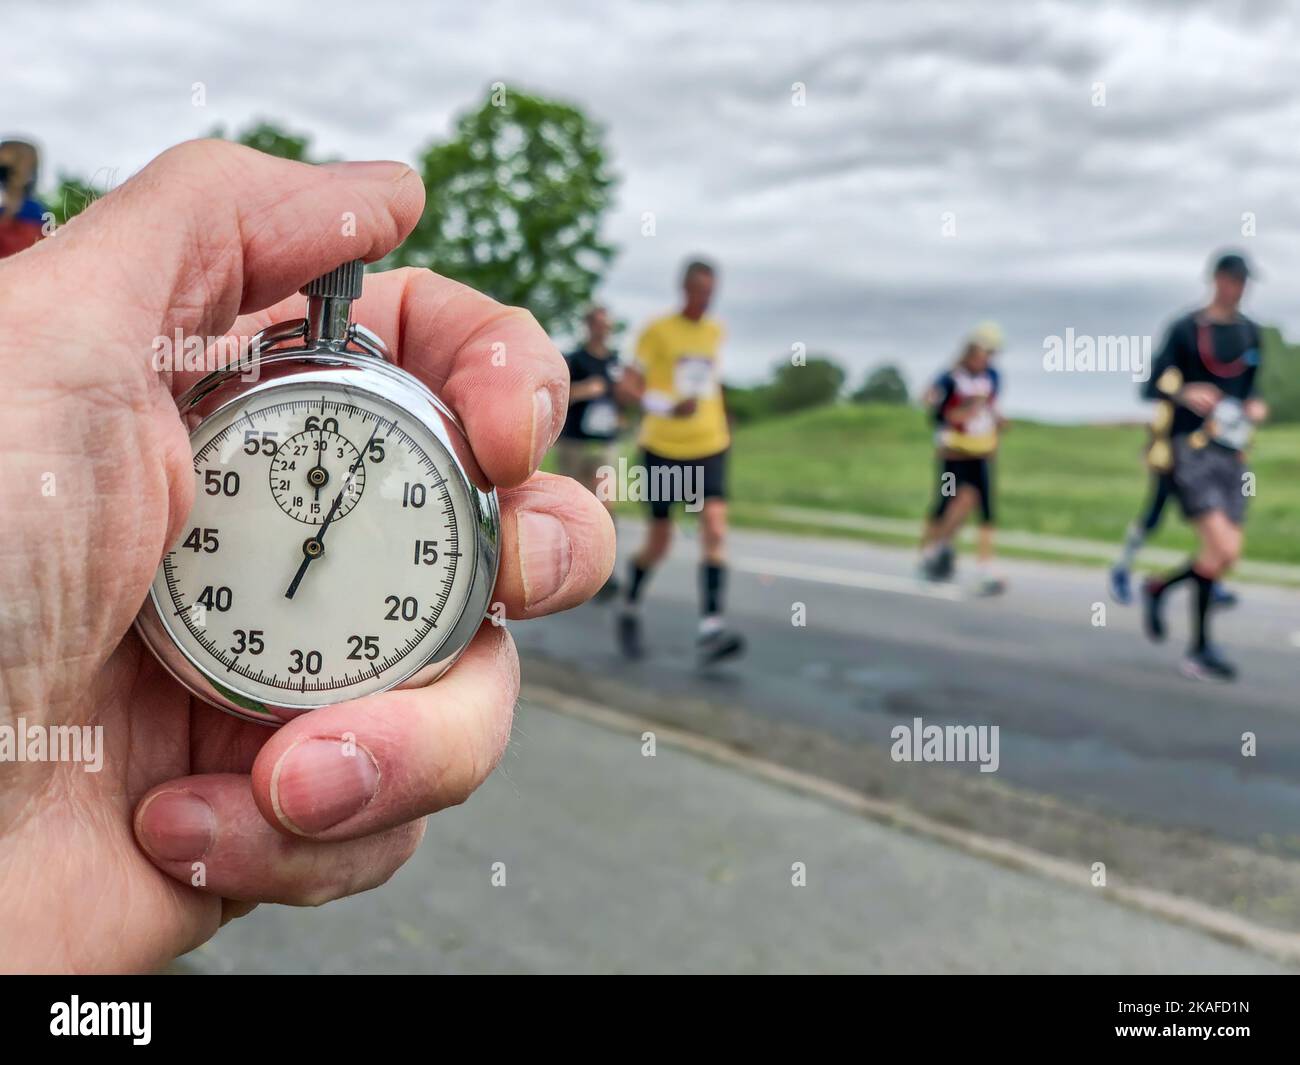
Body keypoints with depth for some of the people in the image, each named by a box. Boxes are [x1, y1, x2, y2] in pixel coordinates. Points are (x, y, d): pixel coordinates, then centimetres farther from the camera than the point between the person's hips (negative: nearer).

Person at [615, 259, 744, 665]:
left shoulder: (716, 332, 9)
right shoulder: (657, 331, -6)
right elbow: (628, 384, -10)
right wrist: (668, 407, -26)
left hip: (709, 448, 3)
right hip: (662, 448, -3)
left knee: (715, 525, -16)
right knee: (659, 541, 5)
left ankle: (710, 630, -21)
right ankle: (630, 607, 33)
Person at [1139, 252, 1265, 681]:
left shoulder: (1251, 333, 14)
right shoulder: (1187, 328, -2)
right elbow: (1153, 386, -3)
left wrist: (1256, 406, 3)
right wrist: (1186, 393, -23)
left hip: (1231, 452, 6)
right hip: (1191, 448, -6)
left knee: (1228, 555, 0)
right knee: (1221, 549, -16)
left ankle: (1157, 588, 27)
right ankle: (1200, 648, -2)